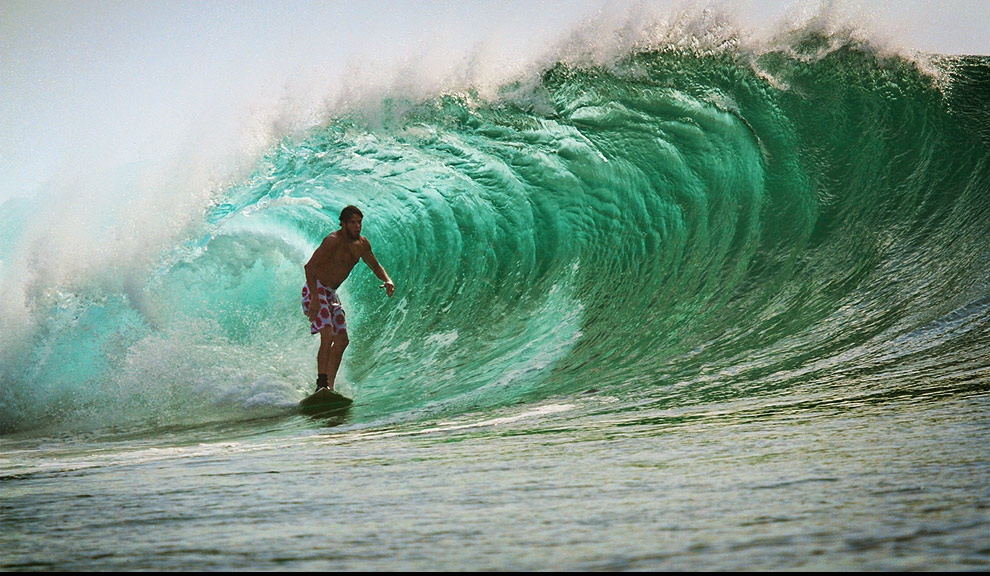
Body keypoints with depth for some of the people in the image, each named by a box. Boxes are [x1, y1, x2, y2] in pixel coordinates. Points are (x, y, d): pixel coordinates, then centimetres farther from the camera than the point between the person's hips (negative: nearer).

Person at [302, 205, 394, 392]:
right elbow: (309, 266, -27)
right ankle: (321, 384, -22)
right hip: (315, 290, -9)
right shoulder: (333, 241, -21)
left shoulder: (362, 244, 5)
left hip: (331, 294, 9)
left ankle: (329, 386, 12)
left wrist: (387, 280, 0)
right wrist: (314, 299, -36)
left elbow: (375, 266, 22)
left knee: (342, 341, 6)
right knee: (328, 336, -23)